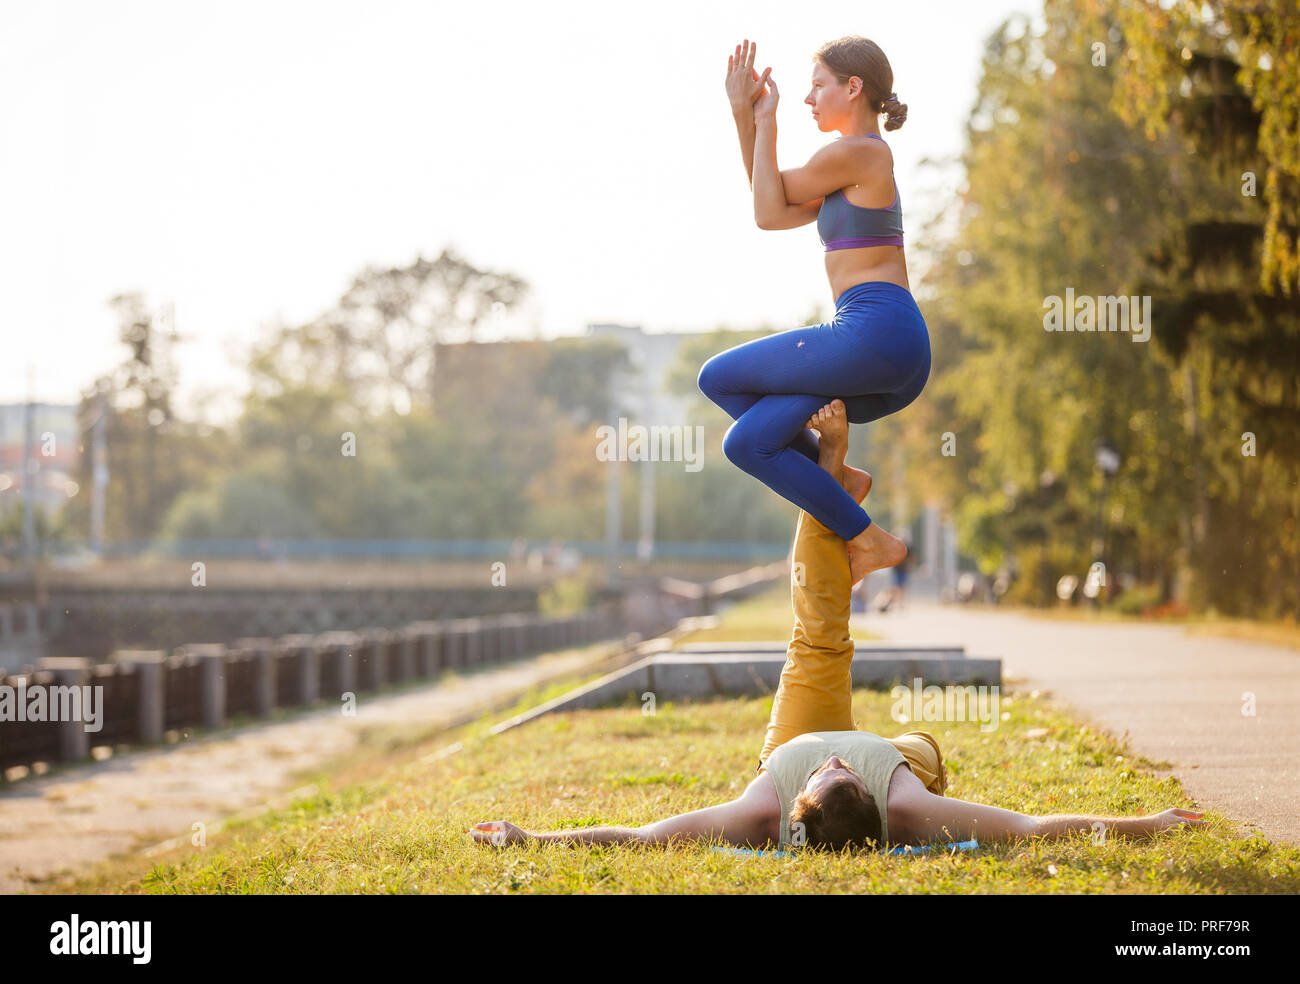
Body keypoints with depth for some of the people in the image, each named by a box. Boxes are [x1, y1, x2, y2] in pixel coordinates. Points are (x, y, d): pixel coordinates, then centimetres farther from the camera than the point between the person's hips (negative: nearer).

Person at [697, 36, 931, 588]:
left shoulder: (852, 153, -6)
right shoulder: (870, 161, 24)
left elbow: (769, 209, 1)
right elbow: (774, 214, 25)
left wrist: (765, 123, 10)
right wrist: (747, 123, 21)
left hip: (872, 334, -9)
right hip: (901, 356, 9)